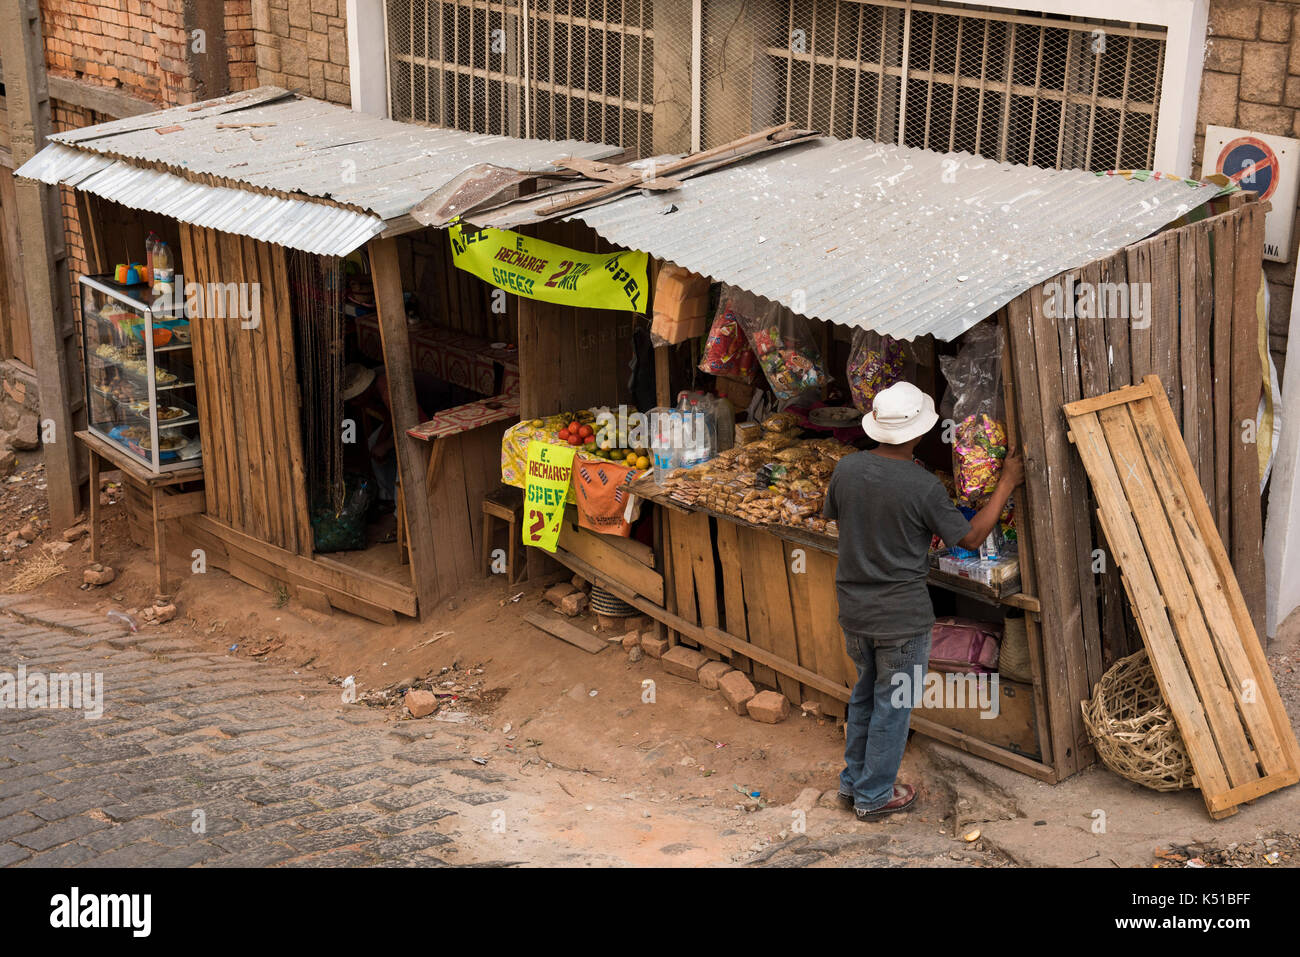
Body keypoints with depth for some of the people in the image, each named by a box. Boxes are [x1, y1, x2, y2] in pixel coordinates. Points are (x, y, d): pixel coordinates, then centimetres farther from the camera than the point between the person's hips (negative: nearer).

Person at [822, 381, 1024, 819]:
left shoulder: (847, 468, -7)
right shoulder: (924, 487, -21)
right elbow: (971, 536, -7)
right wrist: (1007, 483, 1)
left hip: (853, 610, 6)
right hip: (902, 617, -5)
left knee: (865, 691, 24)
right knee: (892, 705, 11)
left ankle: (852, 782, 35)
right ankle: (874, 796, 22)